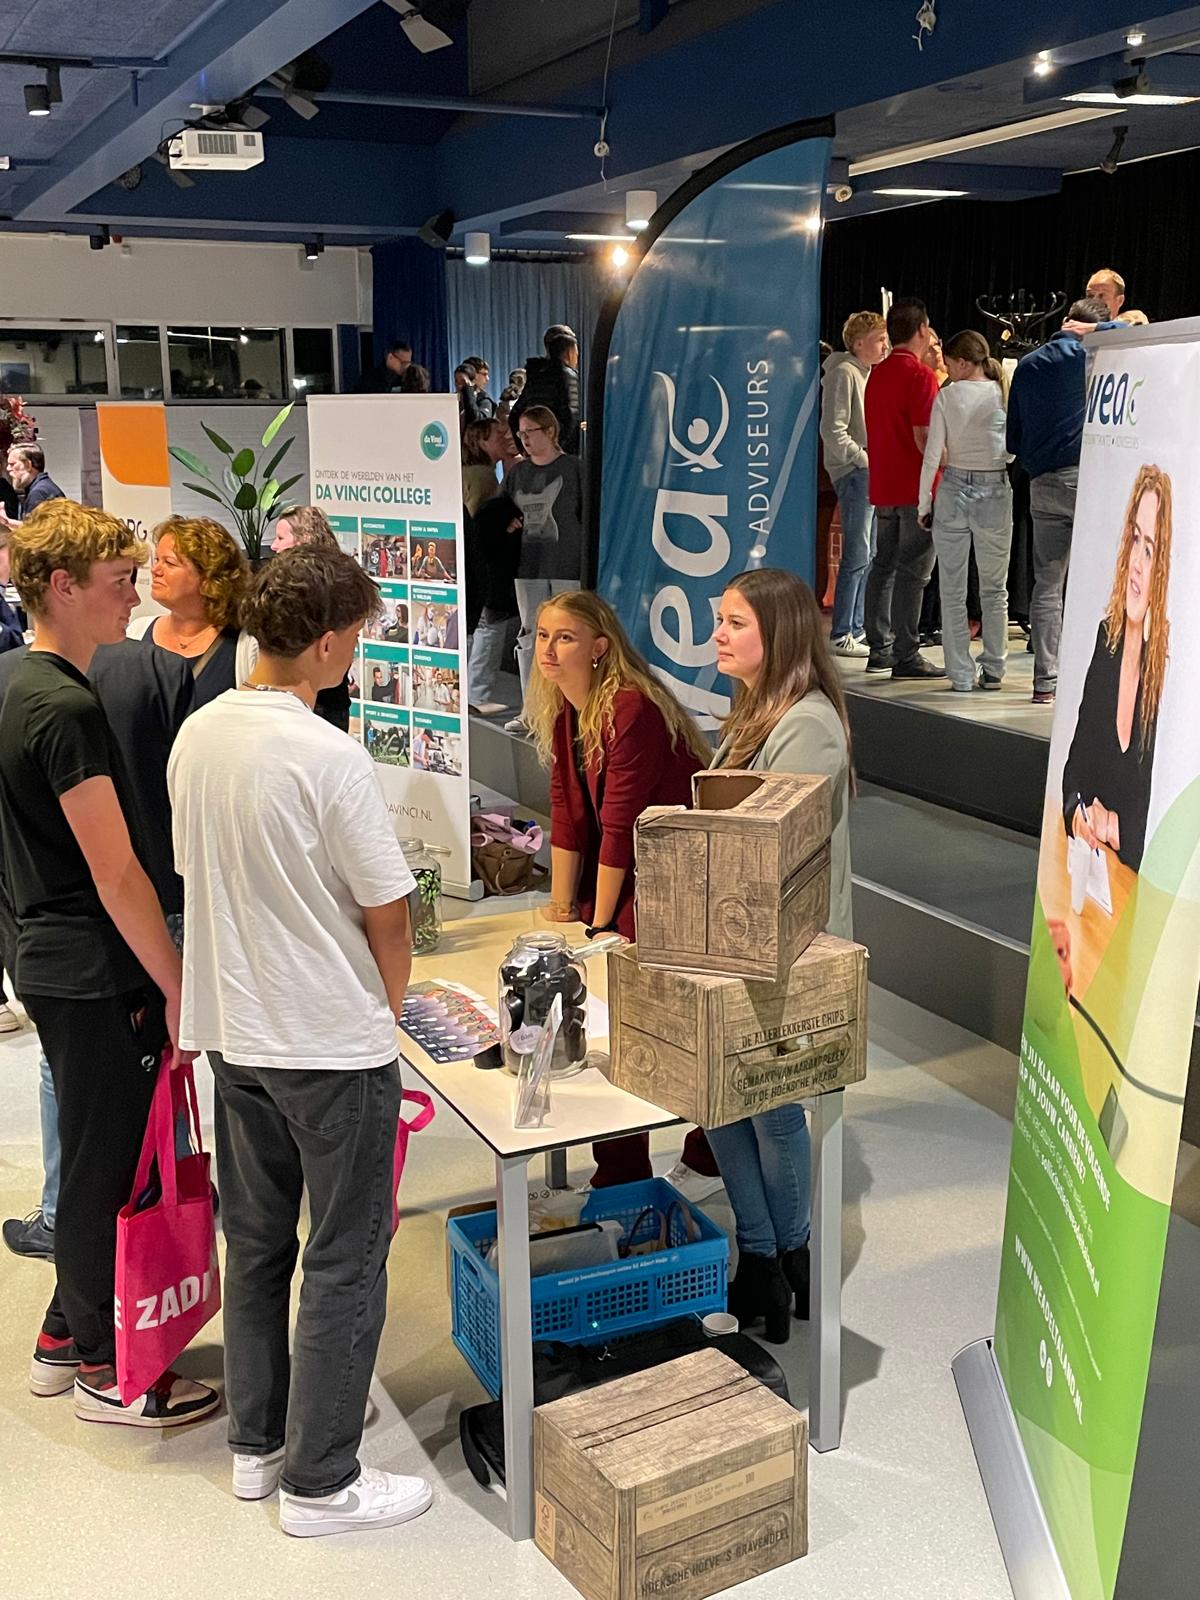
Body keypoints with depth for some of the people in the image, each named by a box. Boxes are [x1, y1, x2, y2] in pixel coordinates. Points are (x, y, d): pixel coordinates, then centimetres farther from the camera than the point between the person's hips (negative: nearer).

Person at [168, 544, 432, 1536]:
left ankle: (258, 1443, 34)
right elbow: (387, 911, -16)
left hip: (233, 1033, 8)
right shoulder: (329, 758, -22)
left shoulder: (197, 736, 0)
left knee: (255, 1244, 19)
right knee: (345, 1262, 7)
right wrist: (392, 1003, 3)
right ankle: (321, 1483, 18)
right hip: (332, 1044, -7)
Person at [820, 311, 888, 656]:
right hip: (853, 473, -9)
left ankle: (856, 628, 17)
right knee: (857, 556, -9)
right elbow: (833, 431, -17)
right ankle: (841, 635, -4)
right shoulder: (843, 373, -10)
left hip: (873, 472, 9)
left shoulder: (870, 372, 19)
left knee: (869, 554, 10)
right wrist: (864, 458, -15)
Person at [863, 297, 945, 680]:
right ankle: (906, 656, -4)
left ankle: (879, 648, 17)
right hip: (916, 489, -8)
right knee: (912, 572, -5)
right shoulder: (920, 374, -13)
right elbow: (923, 437, -19)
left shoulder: (877, 373, 12)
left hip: (883, 486, 8)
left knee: (883, 565, 13)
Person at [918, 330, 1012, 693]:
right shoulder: (1004, 394, -2)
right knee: (994, 590, 12)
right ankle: (993, 670, 15)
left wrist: (924, 505, 2)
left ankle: (961, 675, 4)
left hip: (954, 490, -1)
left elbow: (932, 456, -5)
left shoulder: (947, 396, -4)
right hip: (996, 492, 1)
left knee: (953, 591, 5)